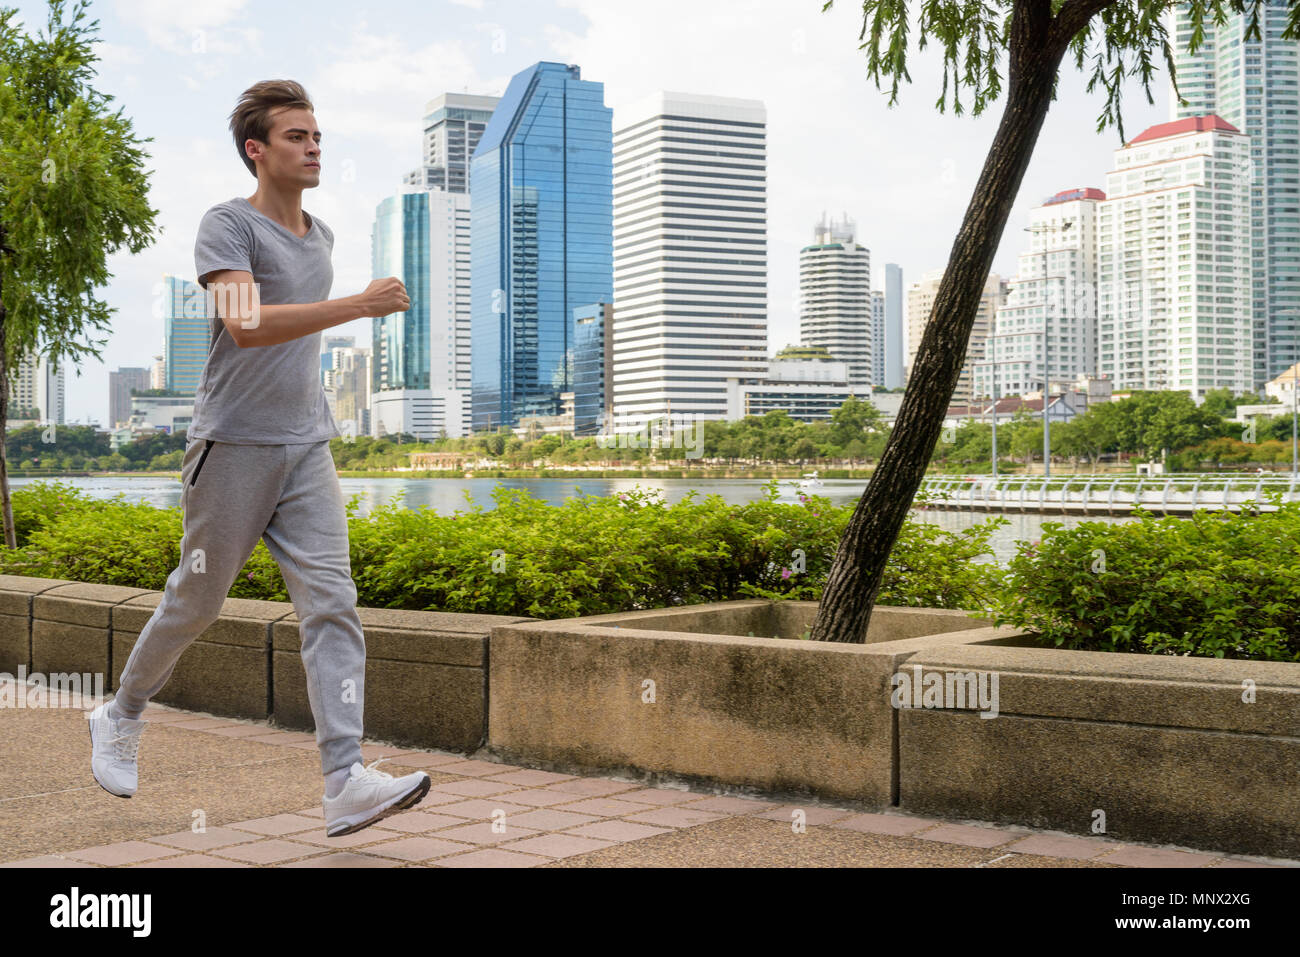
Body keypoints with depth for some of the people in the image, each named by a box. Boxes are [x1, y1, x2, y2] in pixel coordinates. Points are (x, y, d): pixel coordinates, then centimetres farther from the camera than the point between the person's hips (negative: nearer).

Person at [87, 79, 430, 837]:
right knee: (196, 602, 7)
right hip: (234, 445, -5)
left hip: (307, 447, 5)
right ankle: (122, 717, 34)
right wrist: (360, 305, -28)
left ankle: (346, 782, -14)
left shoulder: (321, 235, 16)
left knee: (332, 602, -9)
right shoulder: (227, 225, -6)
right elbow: (246, 325, -24)